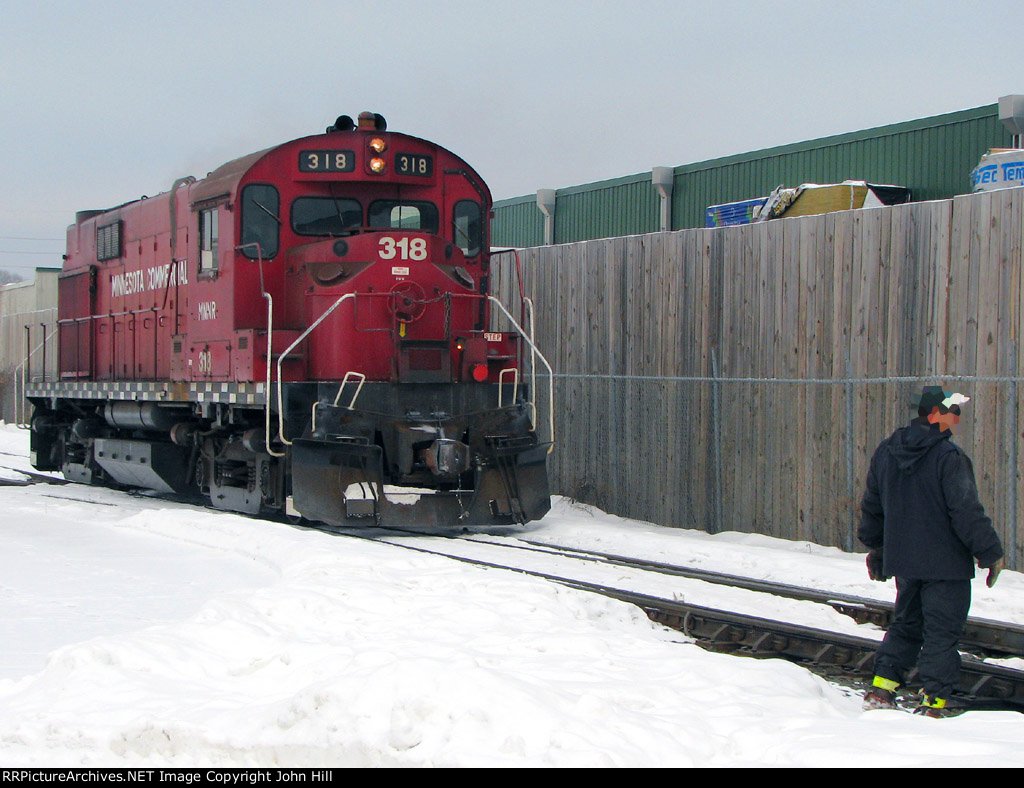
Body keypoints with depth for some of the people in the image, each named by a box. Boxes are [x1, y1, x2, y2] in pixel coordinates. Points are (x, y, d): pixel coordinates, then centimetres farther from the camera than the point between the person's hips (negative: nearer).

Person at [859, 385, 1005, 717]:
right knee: (942, 631, 0)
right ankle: (934, 701, 0)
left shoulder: (886, 451, 6)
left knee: (906, 624, 20)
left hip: (902, 561, 7)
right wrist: (991, 552, -10)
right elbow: (967, 512, -19)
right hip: (944, 563, -7)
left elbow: (872, 505, 15)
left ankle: (881, 688, 18)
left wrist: (875, 546, 27)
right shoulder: (949, 457, -17)